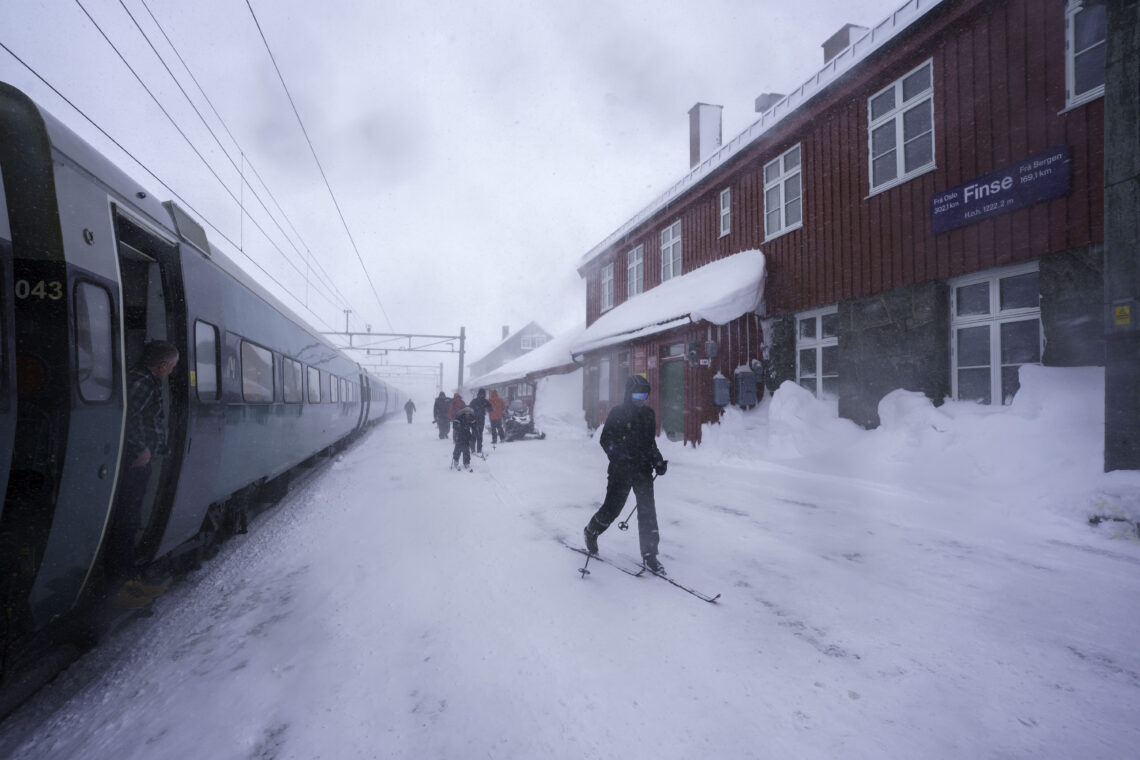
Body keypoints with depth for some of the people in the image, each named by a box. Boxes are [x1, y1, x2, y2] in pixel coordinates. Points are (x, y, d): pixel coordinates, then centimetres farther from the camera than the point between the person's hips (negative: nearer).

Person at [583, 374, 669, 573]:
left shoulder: (648, 413, 9)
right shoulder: (617, 413, -7)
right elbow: (605, 440, -6)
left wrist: (658, 462, 7)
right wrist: (618, 454, -23)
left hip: (643, 469, 4)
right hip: (621, 470, -4)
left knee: (648, 511, -1)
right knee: (612, 508, 5)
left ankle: (649, 554, 8)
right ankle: (591, 531, 34)